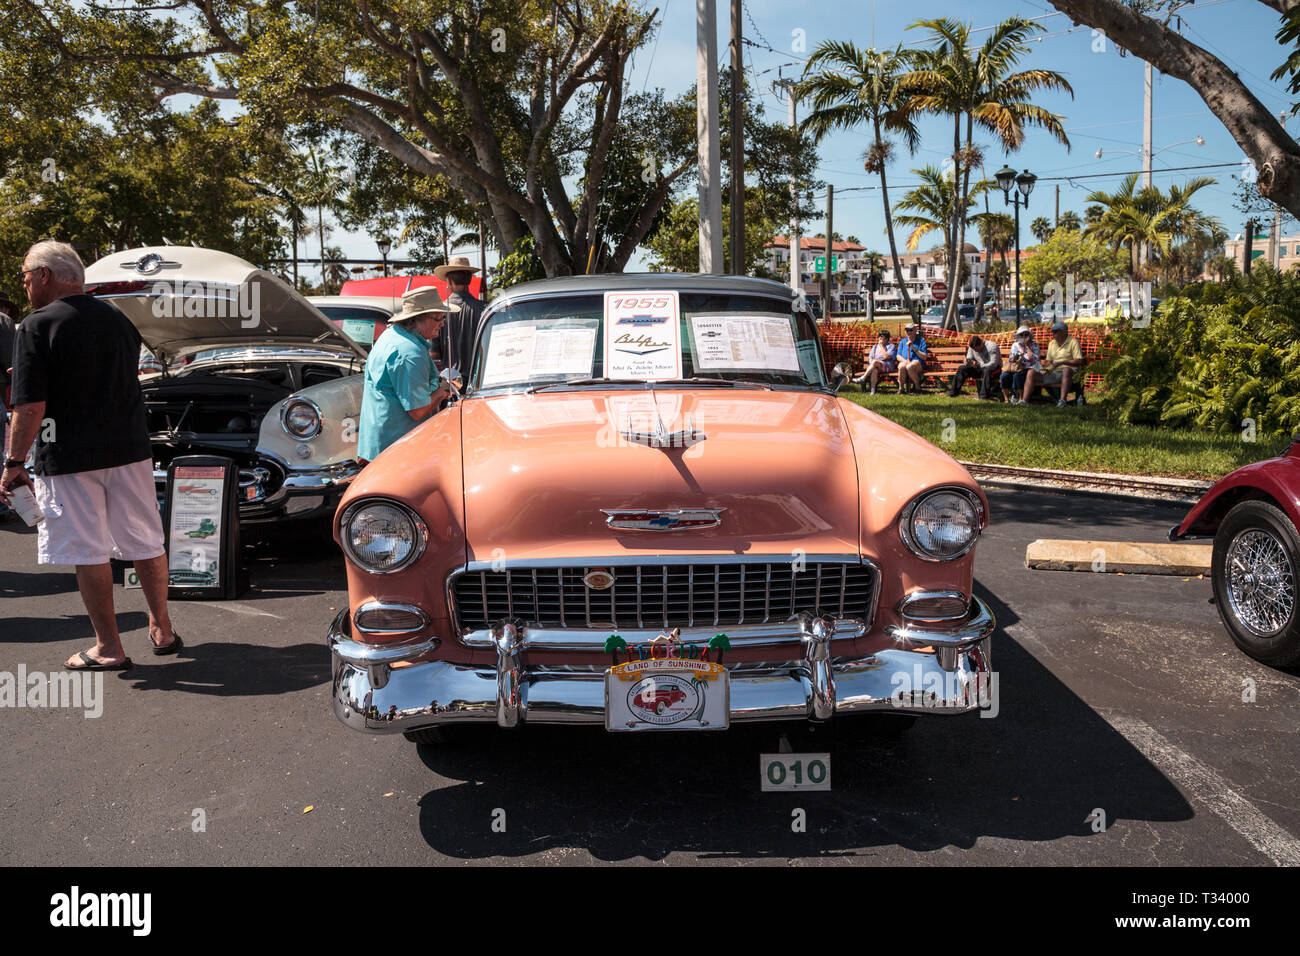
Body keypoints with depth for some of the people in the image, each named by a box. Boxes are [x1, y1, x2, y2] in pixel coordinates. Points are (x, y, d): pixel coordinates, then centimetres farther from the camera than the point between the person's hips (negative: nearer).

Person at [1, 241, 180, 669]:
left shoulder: (37, 326, -9)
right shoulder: (119, 320, 9)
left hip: (70, 457, -5)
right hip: (130, 449, 5)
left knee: (88, 553, 3)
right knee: (145, 544, 13)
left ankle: (109, 649, 8)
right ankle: (162, 630, 22)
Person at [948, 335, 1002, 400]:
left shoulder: (991, 346, -22)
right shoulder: (972, 347, -3)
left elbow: (993, 364, -29)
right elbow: (969, 358, 7)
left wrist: (979, 365, -39)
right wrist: (967, 362, -19)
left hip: (995, 368, -6)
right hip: (980, 368, 6)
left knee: (987, 370, -41)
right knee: (962, 368, -10)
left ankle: (984, 395, -40)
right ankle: (954, 391, -7)